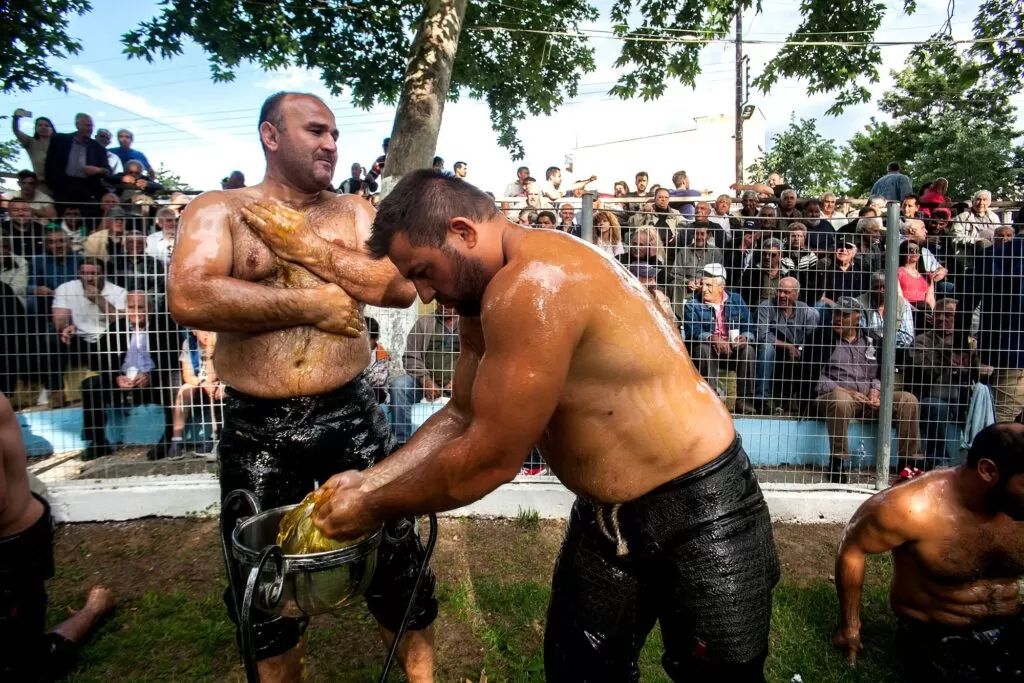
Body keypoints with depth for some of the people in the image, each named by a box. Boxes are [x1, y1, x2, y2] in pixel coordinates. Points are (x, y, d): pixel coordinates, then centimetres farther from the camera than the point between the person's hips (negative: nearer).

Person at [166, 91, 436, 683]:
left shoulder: (353, 211, 6)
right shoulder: (217, 210, 0)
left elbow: (402, 287, -9)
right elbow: (189, 299, -18)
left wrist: (306, 245, -13)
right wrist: (312, 305, -16)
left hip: (351, 414, 1)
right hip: (258, 427, 0)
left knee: (395, 550, 11)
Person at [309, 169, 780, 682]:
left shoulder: (536, 286, -29)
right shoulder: (487, 298, 2)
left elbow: (489, 460, -25)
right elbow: (461, 417, 9)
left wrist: (375, 509, -11)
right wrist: (370, 481, 1)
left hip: (698, 511, -9)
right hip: (604, 516, 9)